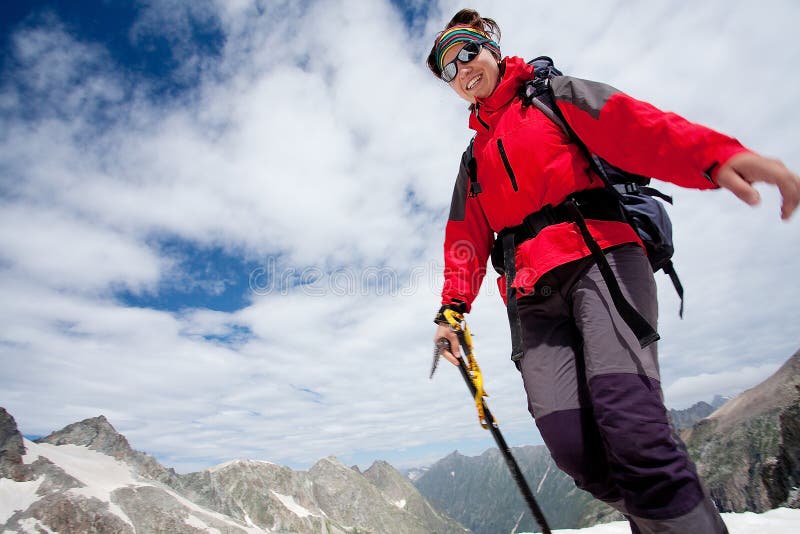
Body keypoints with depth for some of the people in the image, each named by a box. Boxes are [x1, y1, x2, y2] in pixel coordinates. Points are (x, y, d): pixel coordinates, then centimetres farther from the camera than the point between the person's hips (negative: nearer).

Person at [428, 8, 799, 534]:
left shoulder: (554, 96, 16)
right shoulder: (474, 159, 28)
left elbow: (628, 123, -3)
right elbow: (468, 238, 18)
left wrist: (715, 155, -22)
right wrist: (454, 306, 4)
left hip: (600, 259, -3)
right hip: (534, 297, 4)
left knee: (627, 420, -25)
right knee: (572, 446, -11)